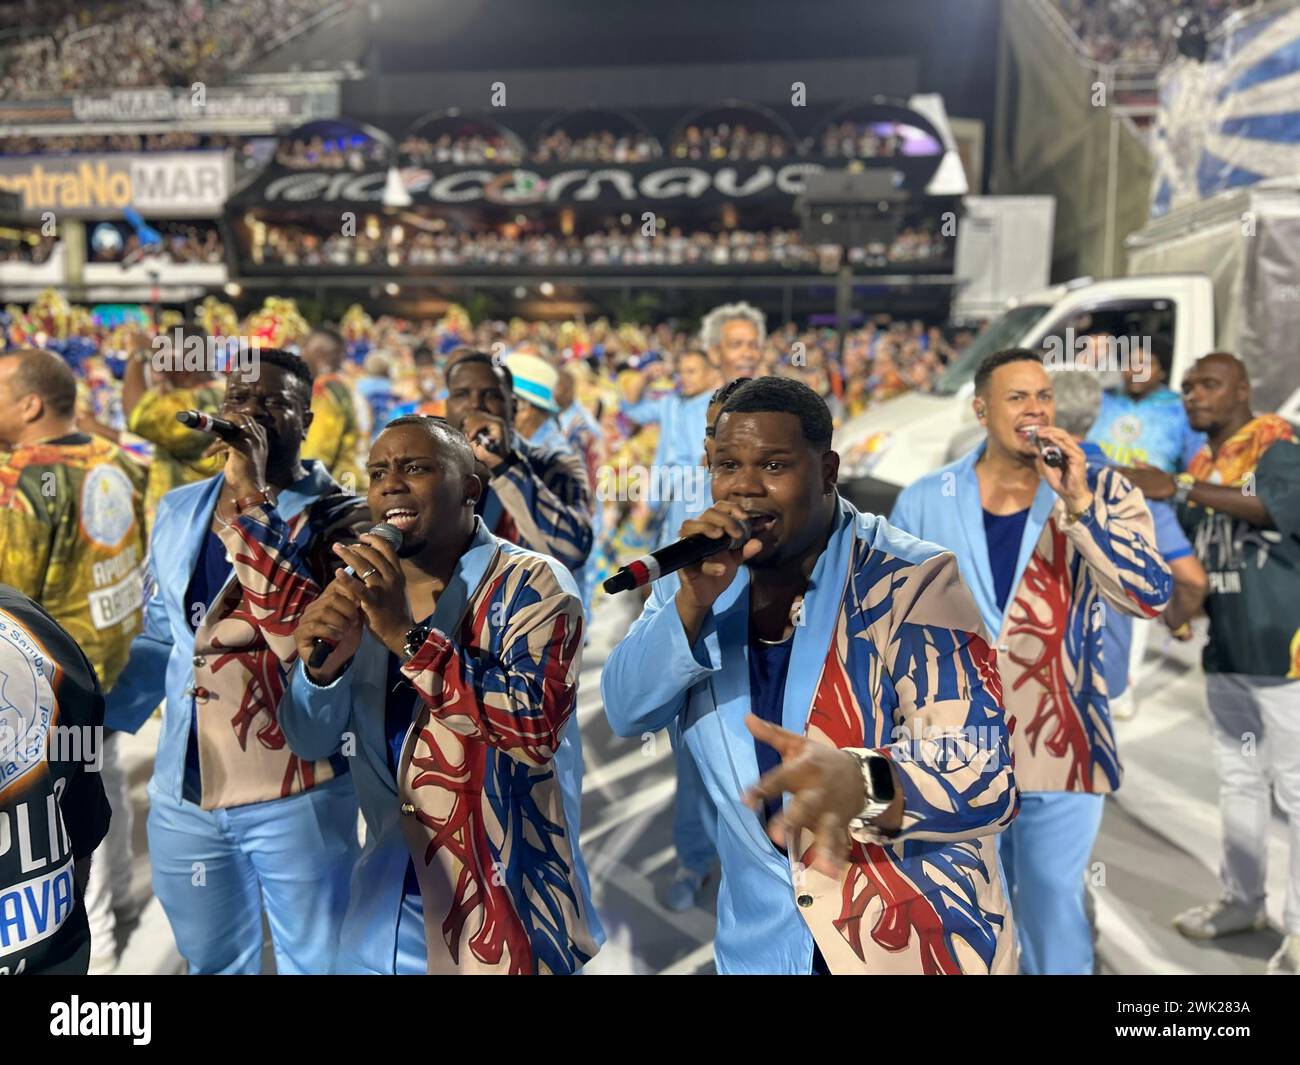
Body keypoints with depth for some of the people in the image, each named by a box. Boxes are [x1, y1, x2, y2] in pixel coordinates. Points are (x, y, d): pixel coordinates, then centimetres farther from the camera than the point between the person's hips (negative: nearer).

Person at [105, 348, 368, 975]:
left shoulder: (338, 516, -10)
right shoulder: (178, 511, 7)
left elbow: (310, 634, -27)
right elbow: (161, 636, 17)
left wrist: (251, 501, -26)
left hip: (297, 796, -4)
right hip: (184, 794, 5)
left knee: (313, 961, 14)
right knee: (211, 963, 22)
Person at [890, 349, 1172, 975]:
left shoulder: (1103, 492, -4)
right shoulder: (924, 501, -3)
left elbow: (1151, 596, -17)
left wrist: (1076, 501, -23)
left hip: (1060, 746, -1)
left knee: (1054, 909, 14)